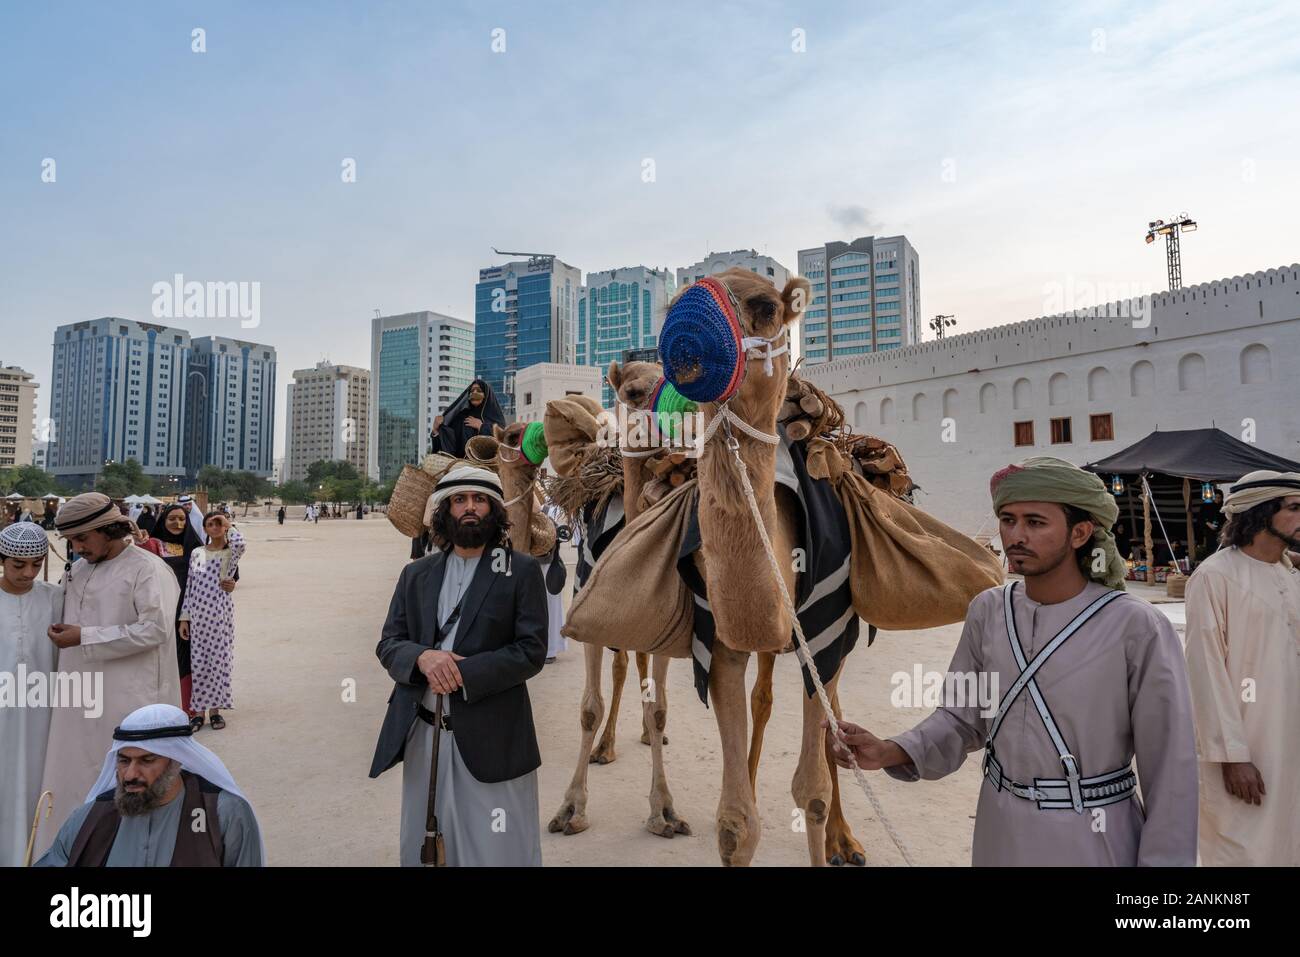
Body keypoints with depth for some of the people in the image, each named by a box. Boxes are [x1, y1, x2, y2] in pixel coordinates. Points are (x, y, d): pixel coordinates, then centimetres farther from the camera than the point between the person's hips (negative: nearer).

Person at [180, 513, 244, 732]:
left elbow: (239, 543, -30)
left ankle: (215, 710, 17)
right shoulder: (196, 553, 8)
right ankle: (198, 711, 16)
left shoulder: (231, 552, -3)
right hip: (197, 615, 3)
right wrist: (184, 618, 4)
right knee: (198, 662, 6)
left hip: (220, 614, -3)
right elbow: (189, 588, 9)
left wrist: (228, 525, -12)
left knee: (218, 661, 4)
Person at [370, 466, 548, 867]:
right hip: (421, 735, 4)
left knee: (494, 849, 3)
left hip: (490, 738, -4)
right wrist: (423, 657, -15)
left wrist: (462, 673, -18)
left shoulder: (521, 570, -2)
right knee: (422, 848, 16)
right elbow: (388, 644, 8)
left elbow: (532, 650, -8)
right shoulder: (416, 573, 11)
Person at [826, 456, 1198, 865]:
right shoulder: (987, 611, -4)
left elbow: (1170, 766, -11)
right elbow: (961, 715, 1)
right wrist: (893, 752, -15)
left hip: (1093, 835, -4)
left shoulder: (1137, 628, -17)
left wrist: (1163, 857, -8)